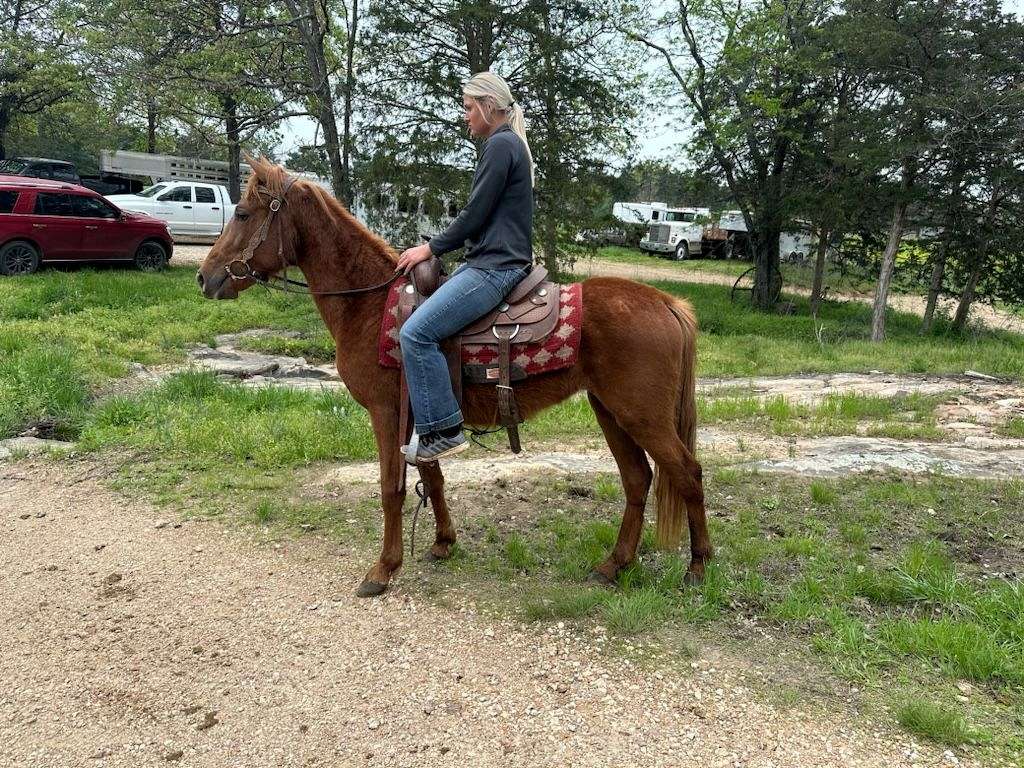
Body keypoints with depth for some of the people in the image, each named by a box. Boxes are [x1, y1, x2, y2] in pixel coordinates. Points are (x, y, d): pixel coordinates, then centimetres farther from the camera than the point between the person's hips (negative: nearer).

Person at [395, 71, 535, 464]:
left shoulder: (501, 145, -11)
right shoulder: (507, 144, 21)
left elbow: (474, 214, -16)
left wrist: (430, 248, -5)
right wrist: (435, 247, 19)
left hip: (495, 267, -11)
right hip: (487, 260, 11)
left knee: (416, 332, -20)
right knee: (422, 313, 18)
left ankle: (444, 430, -14)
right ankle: (435, 421, 20)